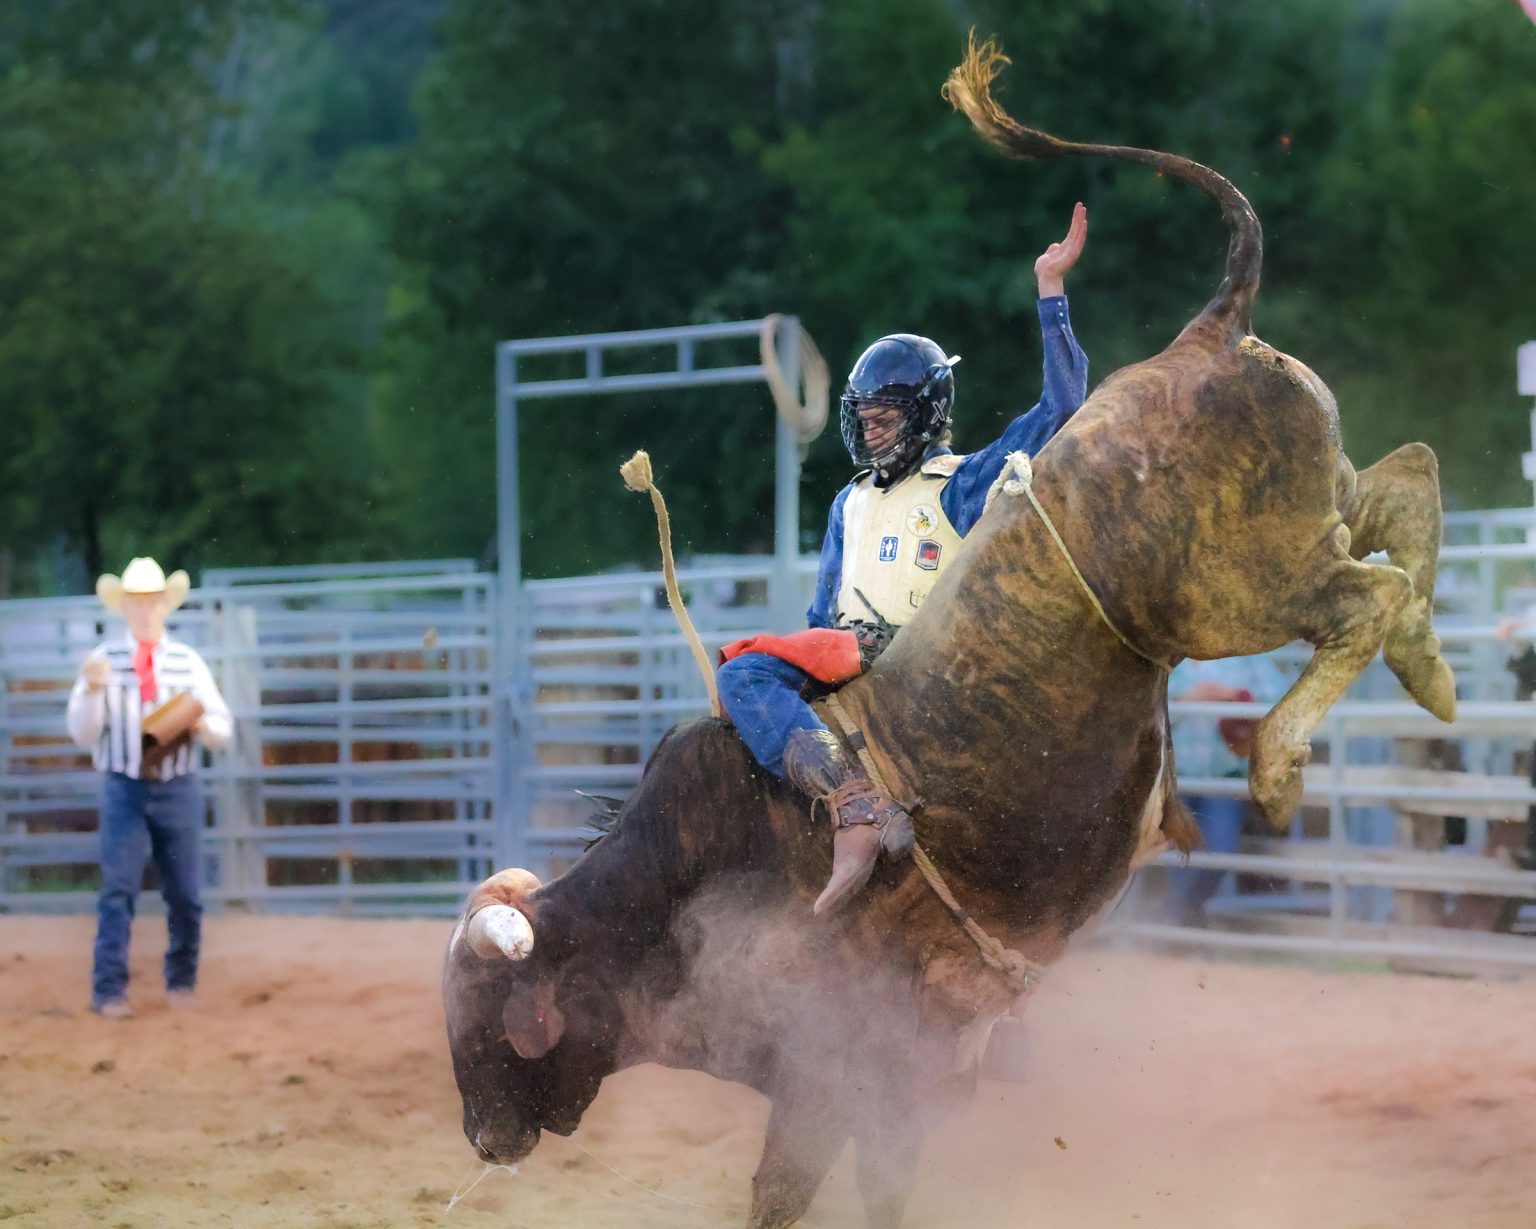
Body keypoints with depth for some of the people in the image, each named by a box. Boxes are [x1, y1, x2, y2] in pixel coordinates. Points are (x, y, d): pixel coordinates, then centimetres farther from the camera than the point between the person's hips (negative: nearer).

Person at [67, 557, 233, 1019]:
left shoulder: (188, 661, 3)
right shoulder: (104, 660, 0)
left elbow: (223, 729, 4)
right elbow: (82, 734, -1)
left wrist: (203, 725, -19)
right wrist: (92, 691, -18)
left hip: (178, 789, 2)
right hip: (124, 789, -1)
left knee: (184, 894, 6)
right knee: (118, 890, -7)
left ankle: (181, 982, 22)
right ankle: (109, 991, -4)